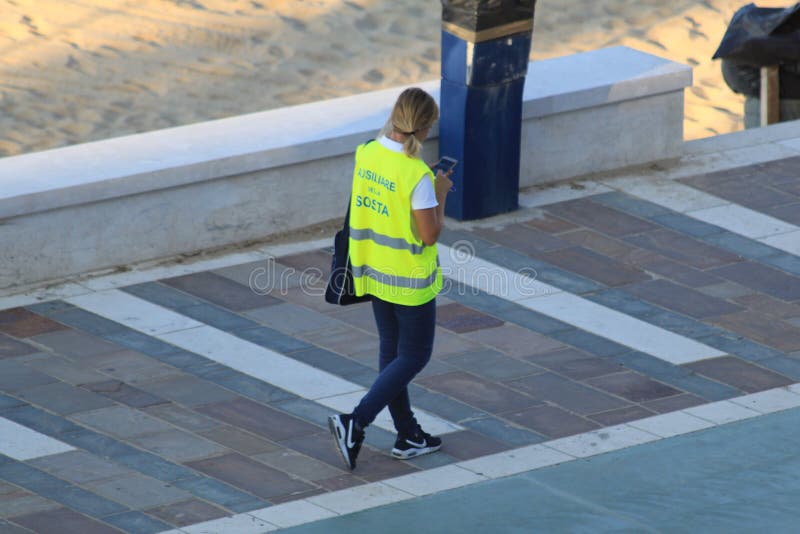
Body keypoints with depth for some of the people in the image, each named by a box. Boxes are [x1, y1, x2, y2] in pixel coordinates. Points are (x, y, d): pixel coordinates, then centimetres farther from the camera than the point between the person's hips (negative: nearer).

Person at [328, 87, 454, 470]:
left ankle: (407, 436, 27)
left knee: (391, 351, 18)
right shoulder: (417, 175, -25)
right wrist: (440, 195, -7)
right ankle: (354, 423, -5)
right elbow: (430, 234, -21)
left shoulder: (367, 154, -4)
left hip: (374, 272, 7)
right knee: (414, 356, 7)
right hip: (410, 280, -7)